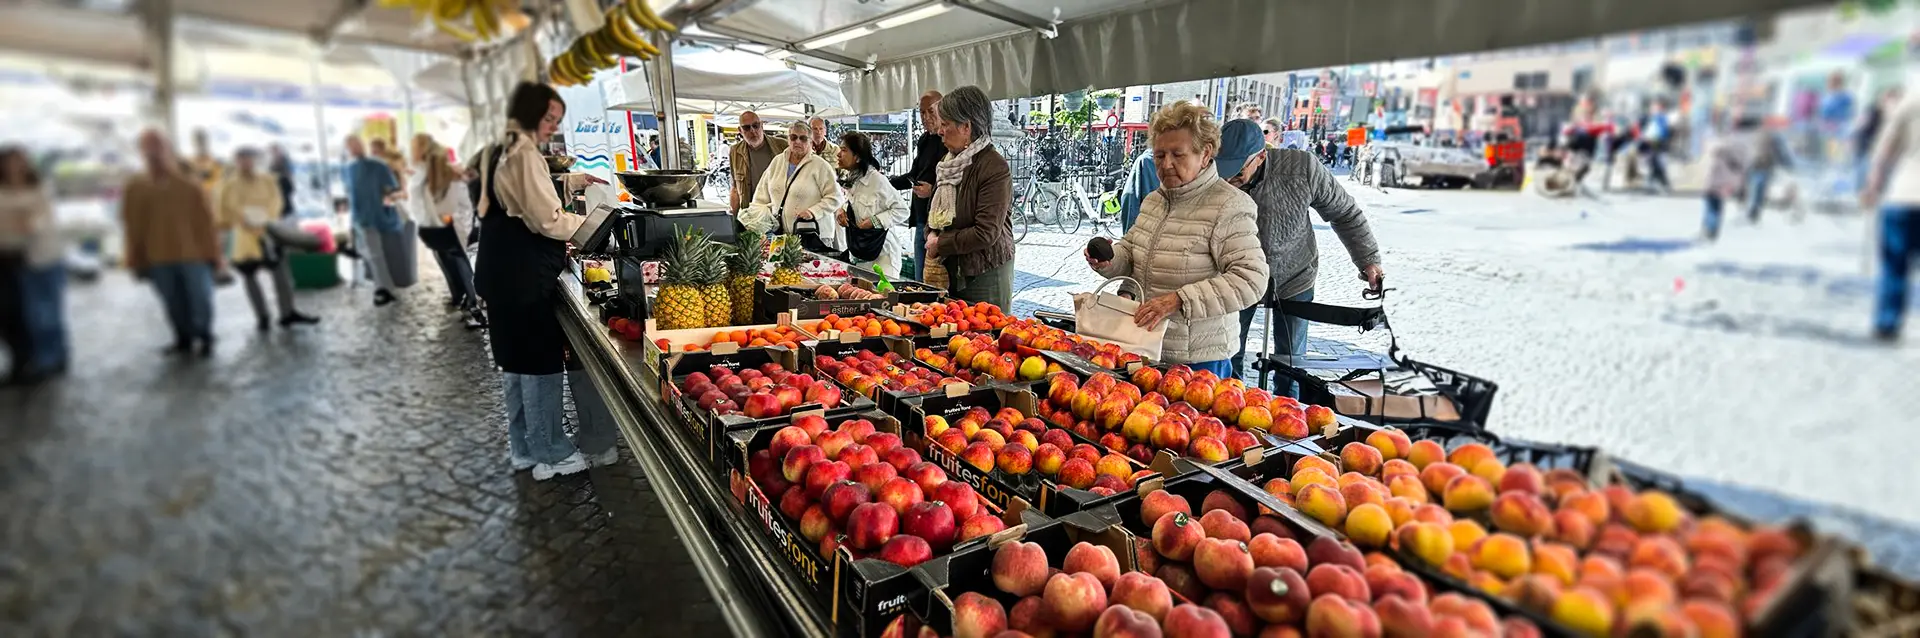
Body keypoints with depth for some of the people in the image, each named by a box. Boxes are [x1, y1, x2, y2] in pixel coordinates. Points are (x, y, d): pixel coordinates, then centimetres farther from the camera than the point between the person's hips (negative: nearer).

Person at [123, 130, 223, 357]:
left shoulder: (190, 186, -3)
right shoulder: (134, 189, 3)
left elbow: (206, 223, -1)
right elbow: (133, 227, 7)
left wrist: (211, 254, -2)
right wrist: (138, 260, 6)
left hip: (193, 255, -2)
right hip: (158, 259, 2)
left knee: (200, 300, 2)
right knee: (174, 304, 10)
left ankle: (205, 339, 18)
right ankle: (184, 339, 25)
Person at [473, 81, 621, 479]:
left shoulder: (500, 151, 16)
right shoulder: (525, 153, -15)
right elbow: (548, 220, -20)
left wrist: (569, 182, 21)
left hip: (502, 271, 10)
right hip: (525, 275, -10)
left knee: (517, 361, 16)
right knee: (542, 361, -1)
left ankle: (524, 448, 27)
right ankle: (550, 454, 9)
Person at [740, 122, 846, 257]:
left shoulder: (820, 165, -4)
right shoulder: (777, 161, 13)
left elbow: (834, 197, -7)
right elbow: (762, 194, 21)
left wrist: (813, 212, -18)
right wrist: (758, 216, 11)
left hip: (811, 235, -4)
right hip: (781, 233, 4)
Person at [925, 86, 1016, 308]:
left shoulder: (994, 167, -16)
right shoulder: (950, 162, 10)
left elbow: (986, 233, -21)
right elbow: (935, 210, 22)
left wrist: (941, 244, -12)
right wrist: (932, 234, -1)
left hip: (986, 275, -7)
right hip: (951, 271, 8)